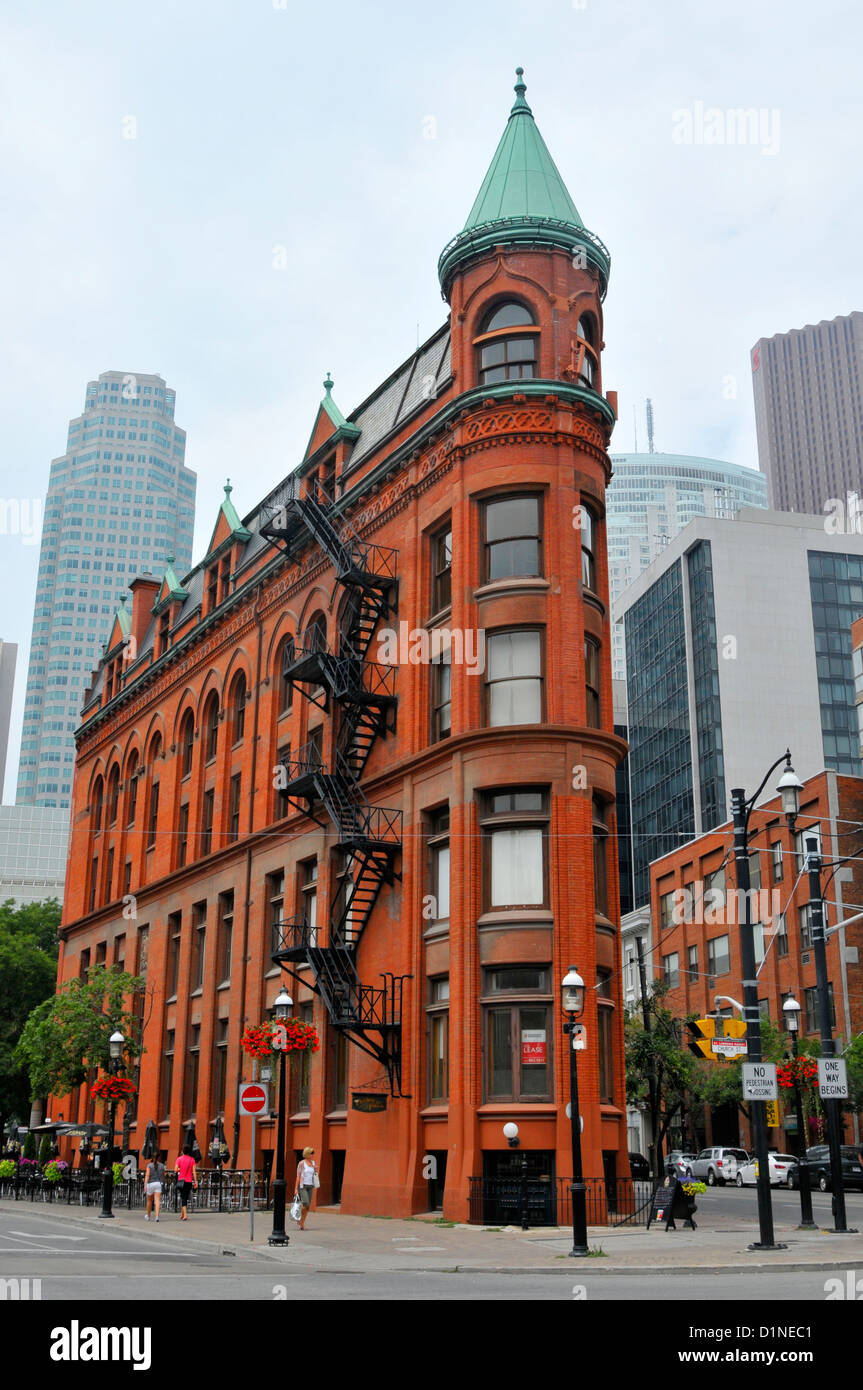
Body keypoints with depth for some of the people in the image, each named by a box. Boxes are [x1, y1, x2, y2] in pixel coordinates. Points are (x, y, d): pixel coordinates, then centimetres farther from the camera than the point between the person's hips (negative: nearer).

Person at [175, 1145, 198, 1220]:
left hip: (181, 1180, -2)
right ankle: (182, 1214, 23)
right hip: (189, 1181, 2)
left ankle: (185, 1215, -14)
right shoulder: (192, 1159, 1)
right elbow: (193, 1171, -3)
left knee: (183, 1197, -1)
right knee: (185, 1197, 15)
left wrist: (181, 1169, 12)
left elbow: (176, 1169, -10)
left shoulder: (179, 1159, -3)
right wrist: (195, 1181, -1)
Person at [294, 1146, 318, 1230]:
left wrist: (316, 1170, -3)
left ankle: (302, 1223, 10)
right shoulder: (301, 1163, -8)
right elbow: (298, 1176, -9)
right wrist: (296, 1188, -12)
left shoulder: (313, 1163, 10)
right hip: (302, 1186, -6)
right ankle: (299, 1219, 4)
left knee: (308, 1206, 2)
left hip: (310, 1186, 6)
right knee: (306, 1204, -18)